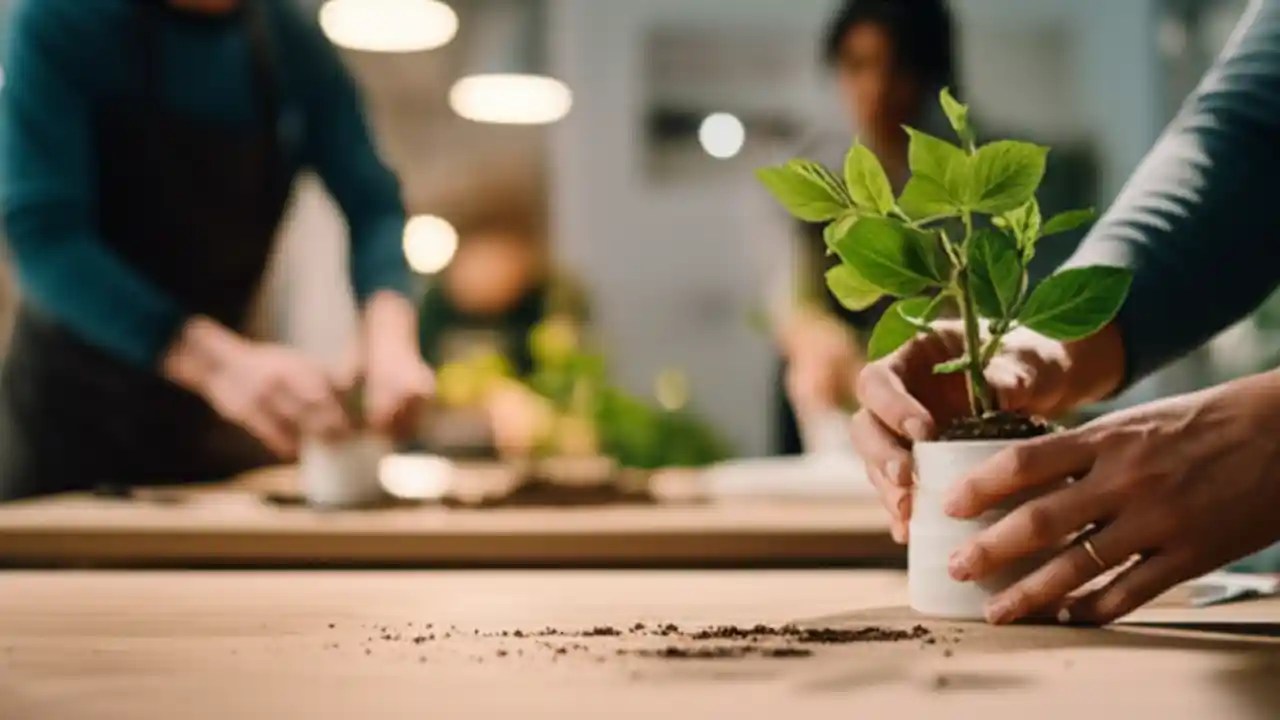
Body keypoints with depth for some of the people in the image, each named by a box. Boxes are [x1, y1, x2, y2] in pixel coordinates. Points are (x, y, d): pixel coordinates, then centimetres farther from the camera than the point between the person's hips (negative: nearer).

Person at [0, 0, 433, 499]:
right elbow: (44, 232, -23)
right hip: (75, 396, -3)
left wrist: (387, 331, -29)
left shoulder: (294, 41, -2)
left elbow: (371, 203, -6)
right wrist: (217, 359, -37)